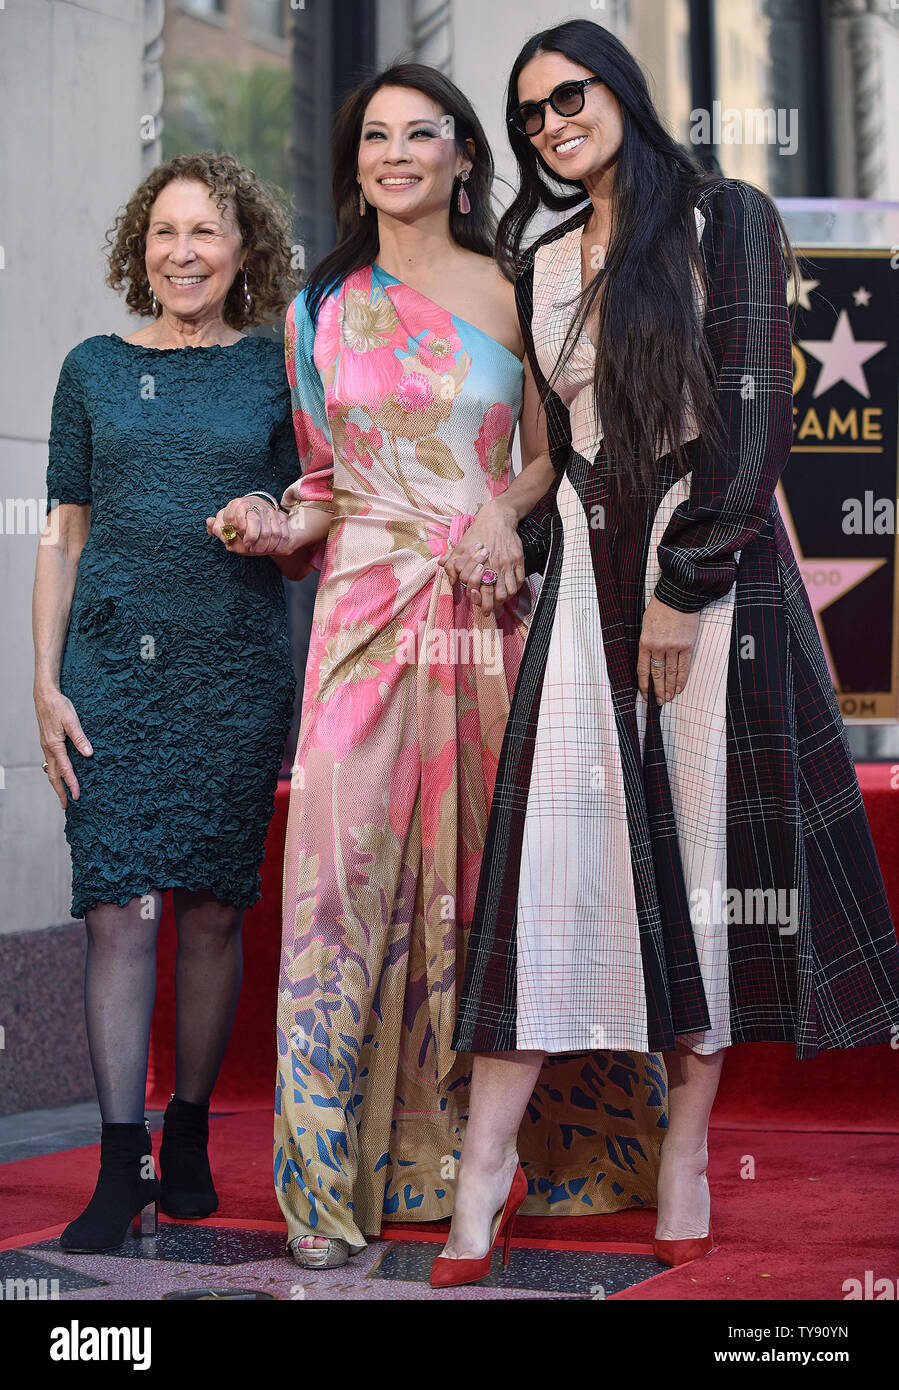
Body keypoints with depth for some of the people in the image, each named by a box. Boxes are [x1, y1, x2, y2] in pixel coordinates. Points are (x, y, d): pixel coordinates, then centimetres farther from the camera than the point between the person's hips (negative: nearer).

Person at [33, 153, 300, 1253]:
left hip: (239, 666, 0)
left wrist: (277, 523, -12)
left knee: (213, 908, 4)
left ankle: (188, 1137, 18)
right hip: (113, 664, 0)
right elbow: (63, 534, 9)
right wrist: (45, 682, 2)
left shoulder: (275, 373, 7)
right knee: (117, 906, -7)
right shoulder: (95, 368, 9)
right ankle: (120, 1163, -3)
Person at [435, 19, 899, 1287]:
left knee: (708, 842, -1)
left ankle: (687, 1156, 10)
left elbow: (755, 411, -8)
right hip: (589, 573, 3)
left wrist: (685, 585, -14)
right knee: (550, 846, -5)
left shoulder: (725, 220, -1)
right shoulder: (540, 265, 13)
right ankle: (485, 1174, -6)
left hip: (716, 562, -3)